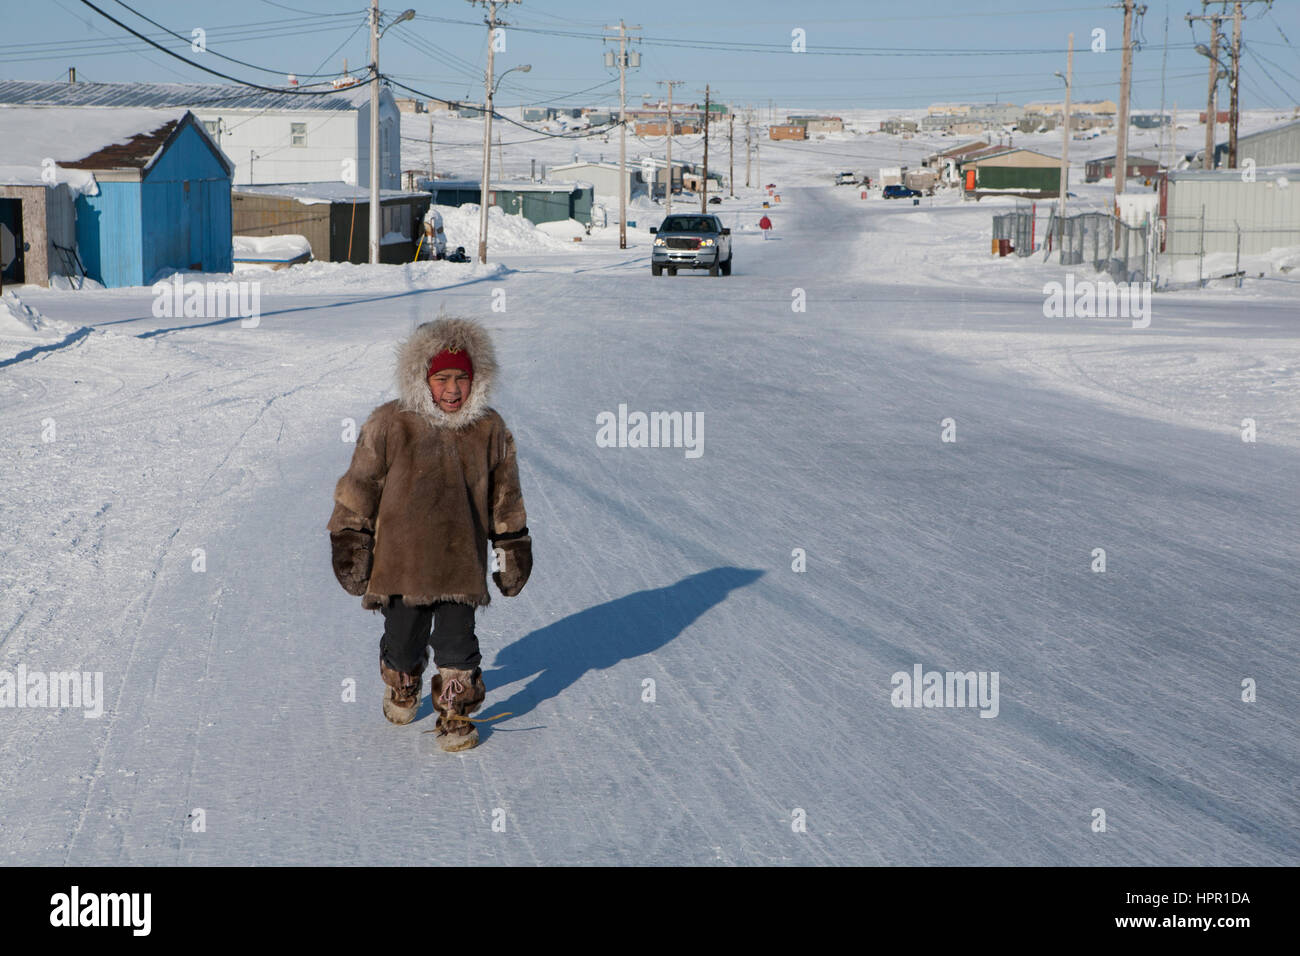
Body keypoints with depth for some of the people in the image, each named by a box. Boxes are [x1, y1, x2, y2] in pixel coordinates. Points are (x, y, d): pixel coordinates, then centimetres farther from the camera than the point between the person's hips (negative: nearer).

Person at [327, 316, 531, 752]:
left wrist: (513, 548, 14)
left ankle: (455, 714, 19)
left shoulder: (489, 430, 0)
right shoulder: (390, 425, -8)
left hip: (462, 563, 1)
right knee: (403, 641, 13)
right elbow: (359, 487, -1)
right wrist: (349, 542, -1)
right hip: (401, 558, -1)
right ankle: (402, 686, 45)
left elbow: (505, 497, 11)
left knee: (456, 642, -1)